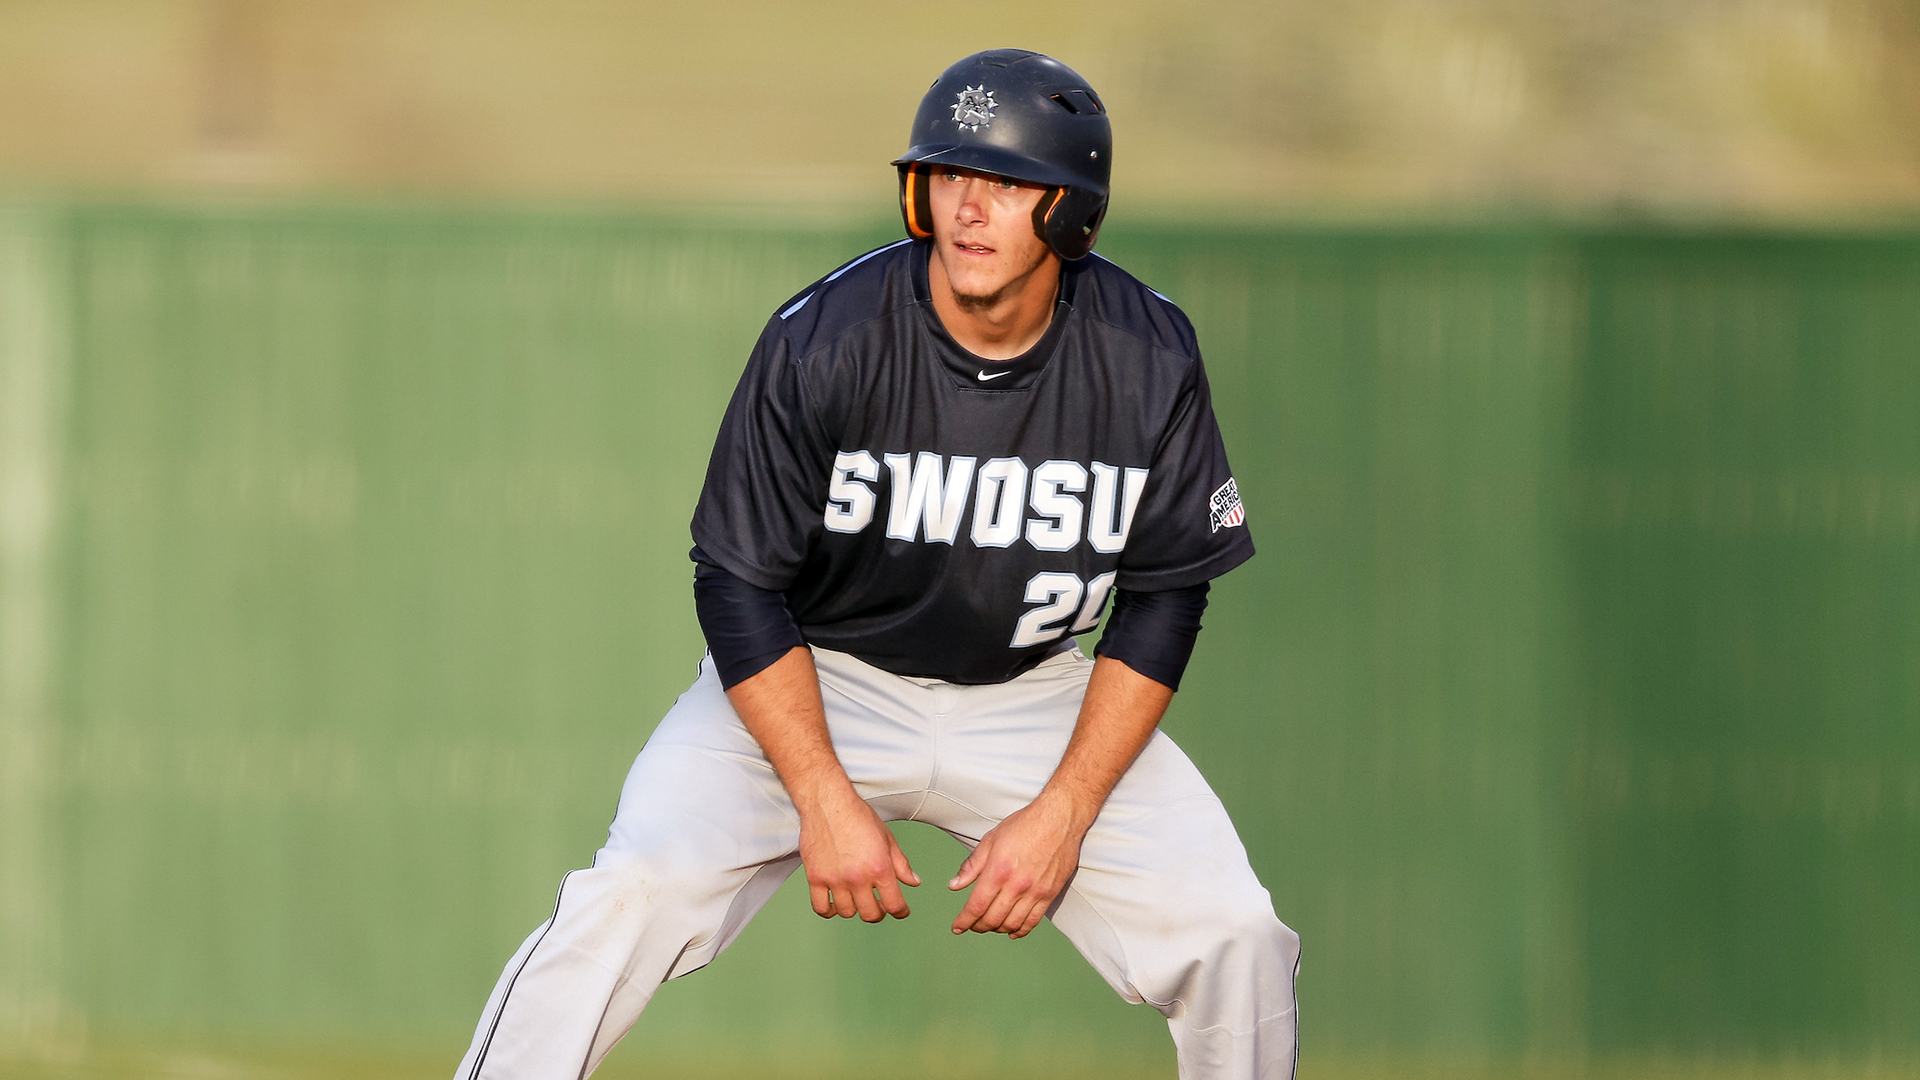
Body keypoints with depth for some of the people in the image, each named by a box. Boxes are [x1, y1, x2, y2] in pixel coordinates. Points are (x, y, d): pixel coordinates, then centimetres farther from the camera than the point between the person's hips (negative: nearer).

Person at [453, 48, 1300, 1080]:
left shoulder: (1149, 361, -13)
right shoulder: (822, 340, -20)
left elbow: (1164, 598, -3)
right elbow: (738, 584, -12)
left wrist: (1065, 812, -12)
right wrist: (827, 802, -19)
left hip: (1031, 696, 2)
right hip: (816, 683, -2)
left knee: (1231, 935, -15)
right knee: (633, 892, -27)